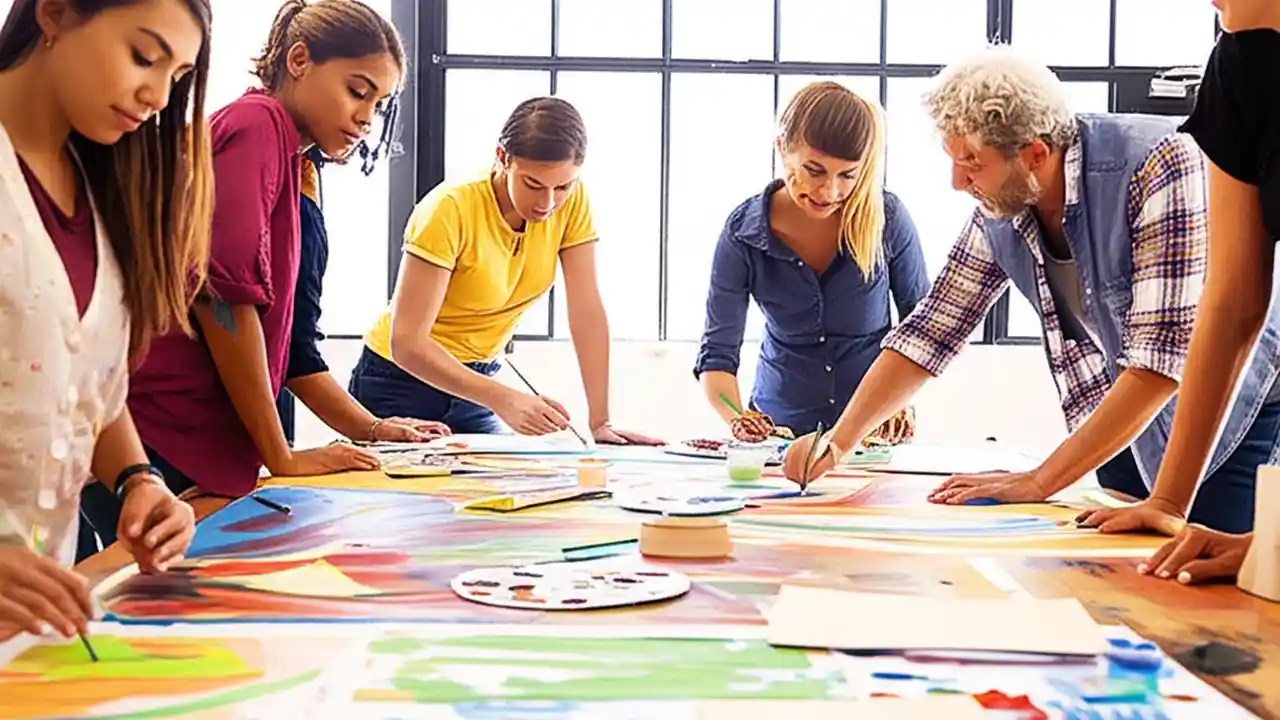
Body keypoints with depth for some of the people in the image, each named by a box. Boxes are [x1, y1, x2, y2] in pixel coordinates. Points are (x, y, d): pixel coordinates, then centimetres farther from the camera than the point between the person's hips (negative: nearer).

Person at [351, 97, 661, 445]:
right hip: (403, 380, -4)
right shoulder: (451, 211, -27)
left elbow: (587, 313, -12)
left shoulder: (572, 203, -12)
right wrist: (502, 399, -41)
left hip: (475, 380, 4)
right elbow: (406, 342, -30)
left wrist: (599, 422, -20)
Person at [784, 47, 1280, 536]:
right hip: (1123, 423, 5)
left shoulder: (1159, 165, -29)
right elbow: (931, 330, 0)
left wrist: (1038, 483, -31)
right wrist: (837, 441, -9)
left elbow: (1162, 355, -32)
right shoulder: (998, 211, -9)